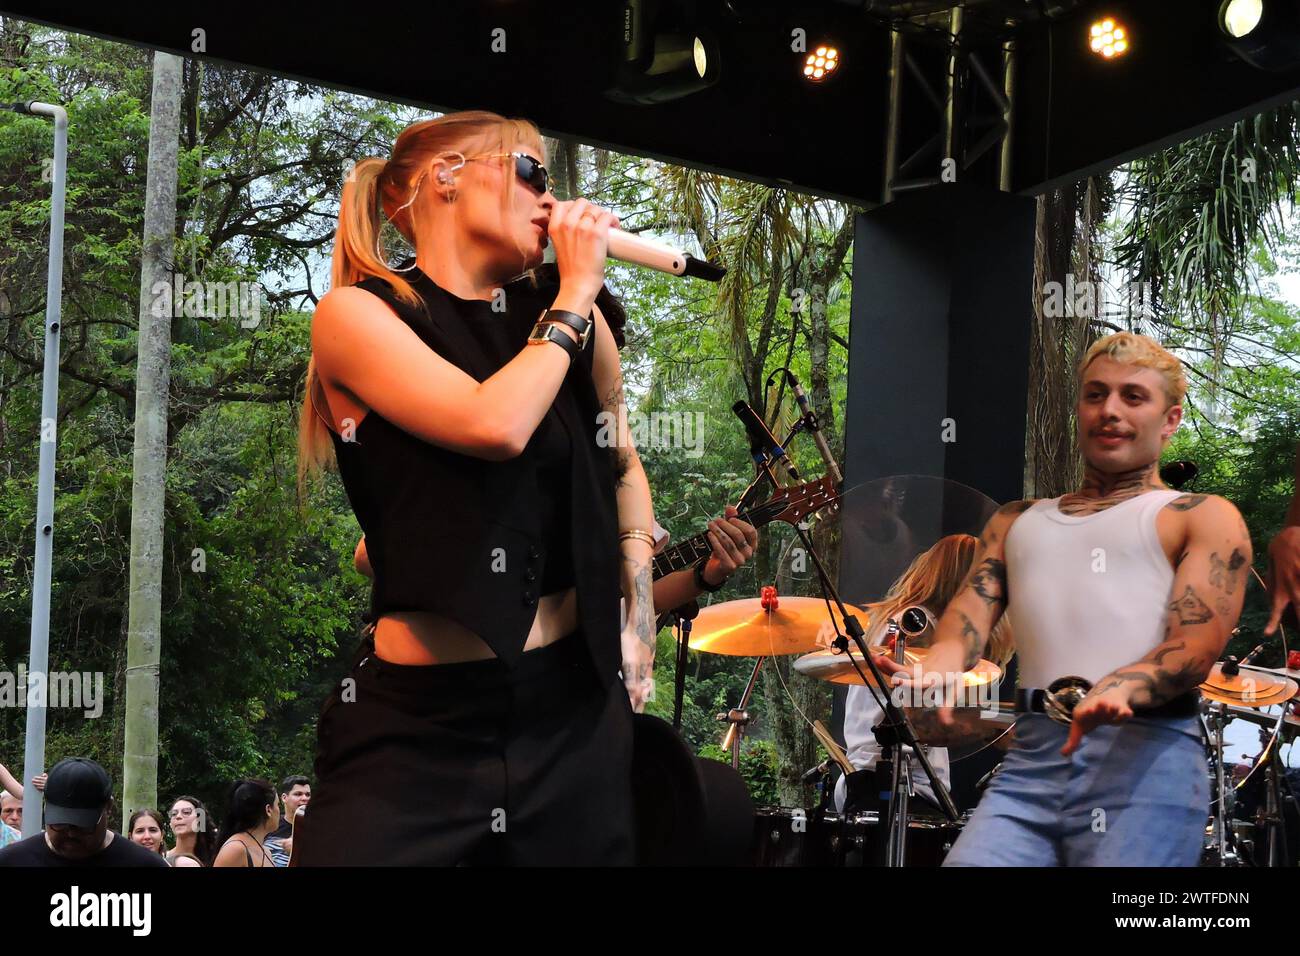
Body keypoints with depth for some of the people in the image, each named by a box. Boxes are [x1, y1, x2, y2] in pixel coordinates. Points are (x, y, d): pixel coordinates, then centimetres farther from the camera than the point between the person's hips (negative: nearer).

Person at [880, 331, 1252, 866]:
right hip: (1030, 759, 3)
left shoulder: (1202, 519, 12)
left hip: (1144, 756, -3)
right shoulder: (1018, 522, 27)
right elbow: (968, 617, 12)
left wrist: (1115, 691, -25)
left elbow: (1198, 645, -4)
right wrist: (933, 674, -13)